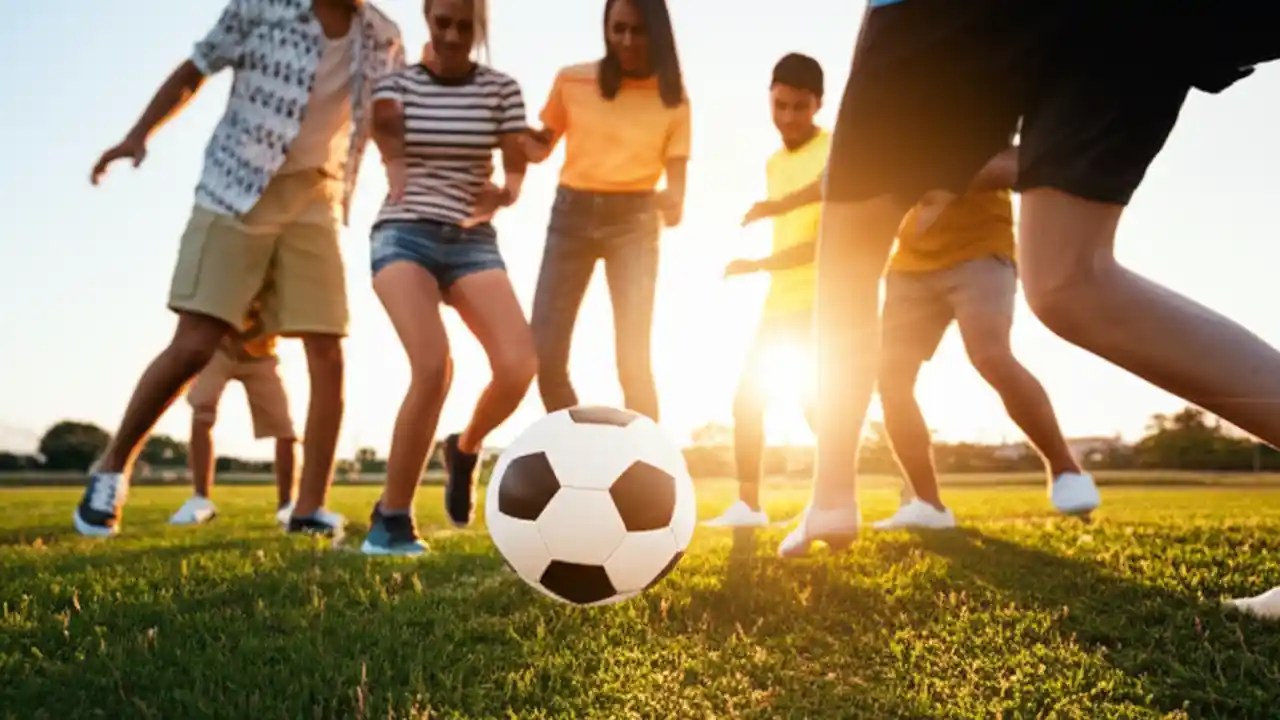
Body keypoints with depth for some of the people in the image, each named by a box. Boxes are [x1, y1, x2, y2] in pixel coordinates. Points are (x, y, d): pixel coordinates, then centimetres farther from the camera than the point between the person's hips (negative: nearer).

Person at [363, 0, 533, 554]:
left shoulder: (501, 89, 8)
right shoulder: (396, 83, 7)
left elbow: (516, 172, 4)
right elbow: (394, 164, 3)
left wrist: (502, 193, -17)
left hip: (472, 242, 2)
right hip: (403, 235, -2)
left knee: (519, 365, -21)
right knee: (434, 365, -26)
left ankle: (465, 448, 14)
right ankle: (391, 519, -10)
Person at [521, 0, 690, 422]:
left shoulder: (672, 98, 3)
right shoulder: (572, 81, 5)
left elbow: (676, 173, -1)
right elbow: (539, 148, 14)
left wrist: (673, 202, -24)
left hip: (634, 221, -1)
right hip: (572, 215, 2)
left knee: (633, 358, -8)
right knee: (542, 354, -6)